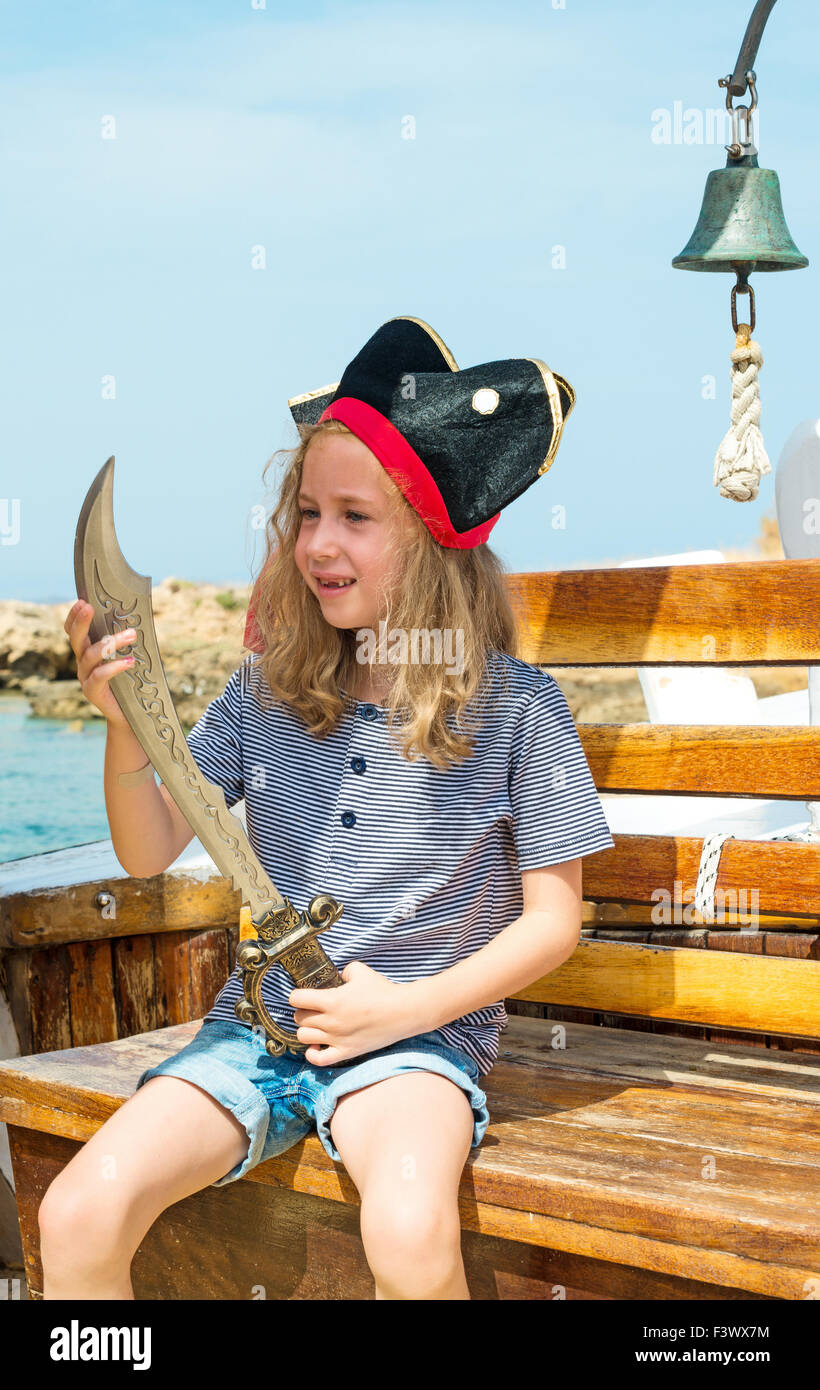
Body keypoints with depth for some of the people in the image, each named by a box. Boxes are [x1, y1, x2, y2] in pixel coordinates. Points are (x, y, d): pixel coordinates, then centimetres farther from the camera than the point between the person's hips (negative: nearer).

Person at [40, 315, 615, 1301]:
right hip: (258, 1022, 3)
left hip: (419, 1032, -3)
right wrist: (126, 725, -15)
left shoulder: (513, 705, -6)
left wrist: (408, 1007, -12)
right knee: (76, 1217, -18)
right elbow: (150, 852, 3)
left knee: (409, 1235, -33)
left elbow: (552, 921, -1)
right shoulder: (267, 688, 3)